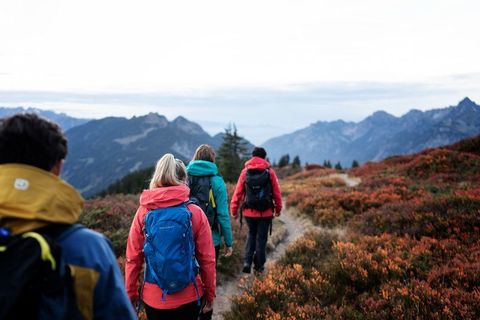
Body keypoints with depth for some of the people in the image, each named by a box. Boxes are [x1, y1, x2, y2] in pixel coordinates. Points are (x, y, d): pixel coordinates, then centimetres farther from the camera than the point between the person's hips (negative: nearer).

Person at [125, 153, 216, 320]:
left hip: (153, 297, 1)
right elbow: (207, 259, -7)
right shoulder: (196, 212, -10)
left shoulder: (143, 212, -7)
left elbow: (133, 258, -4)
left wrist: (131, 293, 8)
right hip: (189, 296, -1)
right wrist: (210, 293, 6)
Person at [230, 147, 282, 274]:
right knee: (261, 238, 11)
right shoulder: (270, 171, -3)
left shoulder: (245, 171, -1)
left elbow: (238, 192, -1)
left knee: (251, 235, 20)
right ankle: (259, 266, 18)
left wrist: (234, 209, 5)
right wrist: (278, 208, 13)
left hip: (249, 211, 2)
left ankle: (247, 262, 7)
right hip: (266, 212, -1)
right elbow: (277, 192, 1)